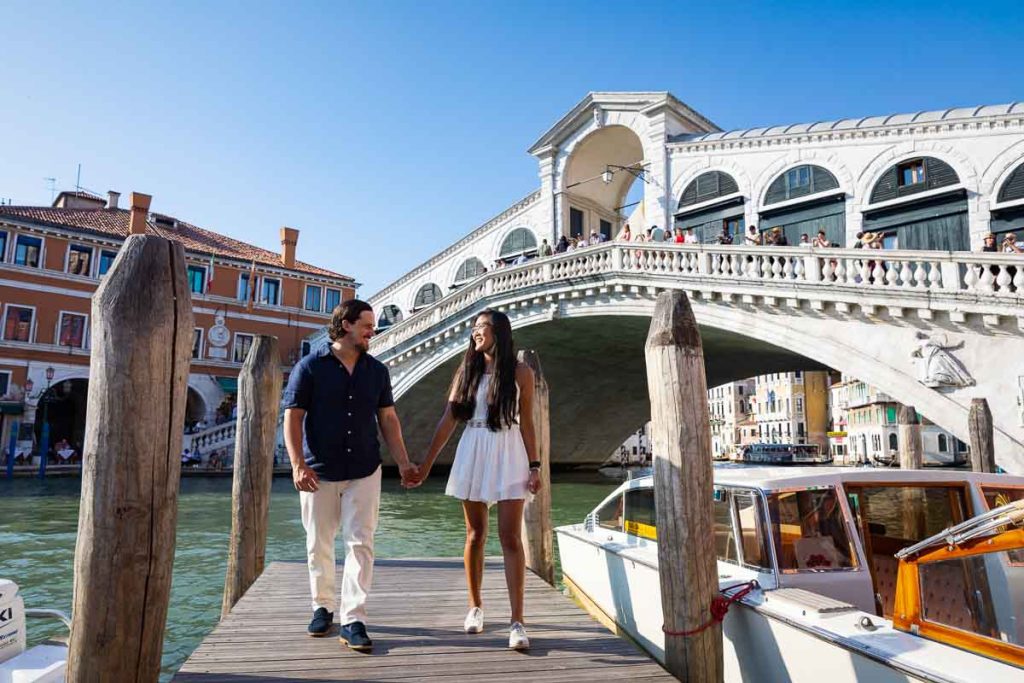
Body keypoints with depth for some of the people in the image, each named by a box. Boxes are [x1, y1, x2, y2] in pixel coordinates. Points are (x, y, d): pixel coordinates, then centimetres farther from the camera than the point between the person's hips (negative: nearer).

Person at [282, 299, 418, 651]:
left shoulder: (377, 370, 5)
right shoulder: (310, 367, -4)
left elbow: (388, 418, 8)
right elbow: (292, 418, -6)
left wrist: (403, 462, 0)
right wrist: (298, 464, -16)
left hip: (364, 471, 2)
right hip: (319, 472, -1)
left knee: (360, 543, -3)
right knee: (318, 545, 11)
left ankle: (353, 619, 3)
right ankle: (323, 606, 31)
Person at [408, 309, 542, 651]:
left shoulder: (520, 372, 1)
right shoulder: (466, 371, 6)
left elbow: (526, 423, 3)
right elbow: (448, 420, 3)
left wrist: (534, 466, -3)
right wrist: (426, 463, 0)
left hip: (509, 455, -2)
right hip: (472, 453, 2)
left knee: (511, 537, -7)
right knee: (475, 534, 9)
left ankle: (517, 621, -3)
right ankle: (475, 607, 25)